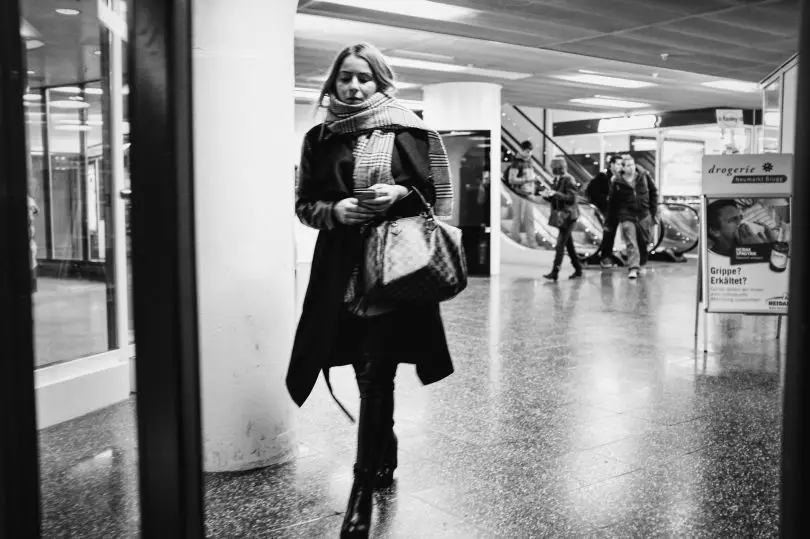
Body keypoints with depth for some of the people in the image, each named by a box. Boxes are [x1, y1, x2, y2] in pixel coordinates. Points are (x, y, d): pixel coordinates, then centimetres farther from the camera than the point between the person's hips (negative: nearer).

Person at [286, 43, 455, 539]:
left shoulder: (408, 130, 2)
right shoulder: (319, 138, 10)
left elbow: (437, 192, 4)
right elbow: (304, 204, 11)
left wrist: (401, 194, -14)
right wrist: (334, 210, -9)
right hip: (341, 269, 4)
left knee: (376, 373, -6)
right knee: (368, 372, 12)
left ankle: (364, 485, 2)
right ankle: (384, 458, 33)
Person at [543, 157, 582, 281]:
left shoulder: (569, 180, -13)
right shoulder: (557, 180, 12)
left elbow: (571, 198, -20)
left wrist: (555, 194, -25)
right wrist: (548, 196, -1)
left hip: (568, 215, -9)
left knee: (560, 244, -13)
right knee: (569, 244, 14)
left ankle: (555, 272, -15)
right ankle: (578, 269, 23)